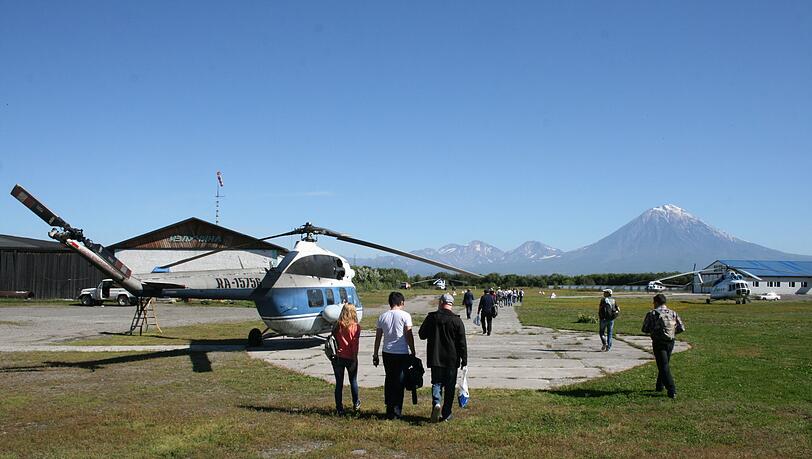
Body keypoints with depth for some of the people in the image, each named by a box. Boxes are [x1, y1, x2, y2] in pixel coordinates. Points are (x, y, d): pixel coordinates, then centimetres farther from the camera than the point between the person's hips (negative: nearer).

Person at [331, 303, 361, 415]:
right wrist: (355, 358, -6)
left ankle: (339, 408, 11)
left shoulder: (337, 326, -5)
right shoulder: (356, 327, -11)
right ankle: (356, 404, 32)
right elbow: (355, 344, -12)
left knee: (339, 383, 9)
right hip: (350, 358, -1)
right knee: (353, 381, 18)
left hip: (338, 358, 1)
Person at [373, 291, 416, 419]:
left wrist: (375, 355, 16)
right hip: (402, 353, -4)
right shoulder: (405, 315, -6)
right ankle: (396, 412, 1)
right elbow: (409, 335, -8)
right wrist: (413, 352, 0)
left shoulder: (382, 316, 6)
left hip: (387, 353, 4)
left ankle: (389, 410, 19)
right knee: (399, 382, 3)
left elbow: (378, 337, 9)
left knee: (389, 380, 15)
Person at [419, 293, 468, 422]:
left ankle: (436, 402, -16)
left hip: (435, 358, 1)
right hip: (452, 359, -1)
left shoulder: (431, 317, -3)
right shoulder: (457, 320, -7)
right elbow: (462, 343, -5)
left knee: (436, 382, 11)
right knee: (449, 386, 9)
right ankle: (446, 414, 11)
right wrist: (464, 360, 1)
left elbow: (422, 335, 7)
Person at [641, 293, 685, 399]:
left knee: (663, 366, -4)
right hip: (670, 342, 5)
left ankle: (672, 391, -13)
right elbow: (681, 328, 5)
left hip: (658, 343, -5)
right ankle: (660, 386, 32)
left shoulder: (652, 314, -7)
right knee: (664, 364, 21)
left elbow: (645, 329, -6)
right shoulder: (673, 313, 6)